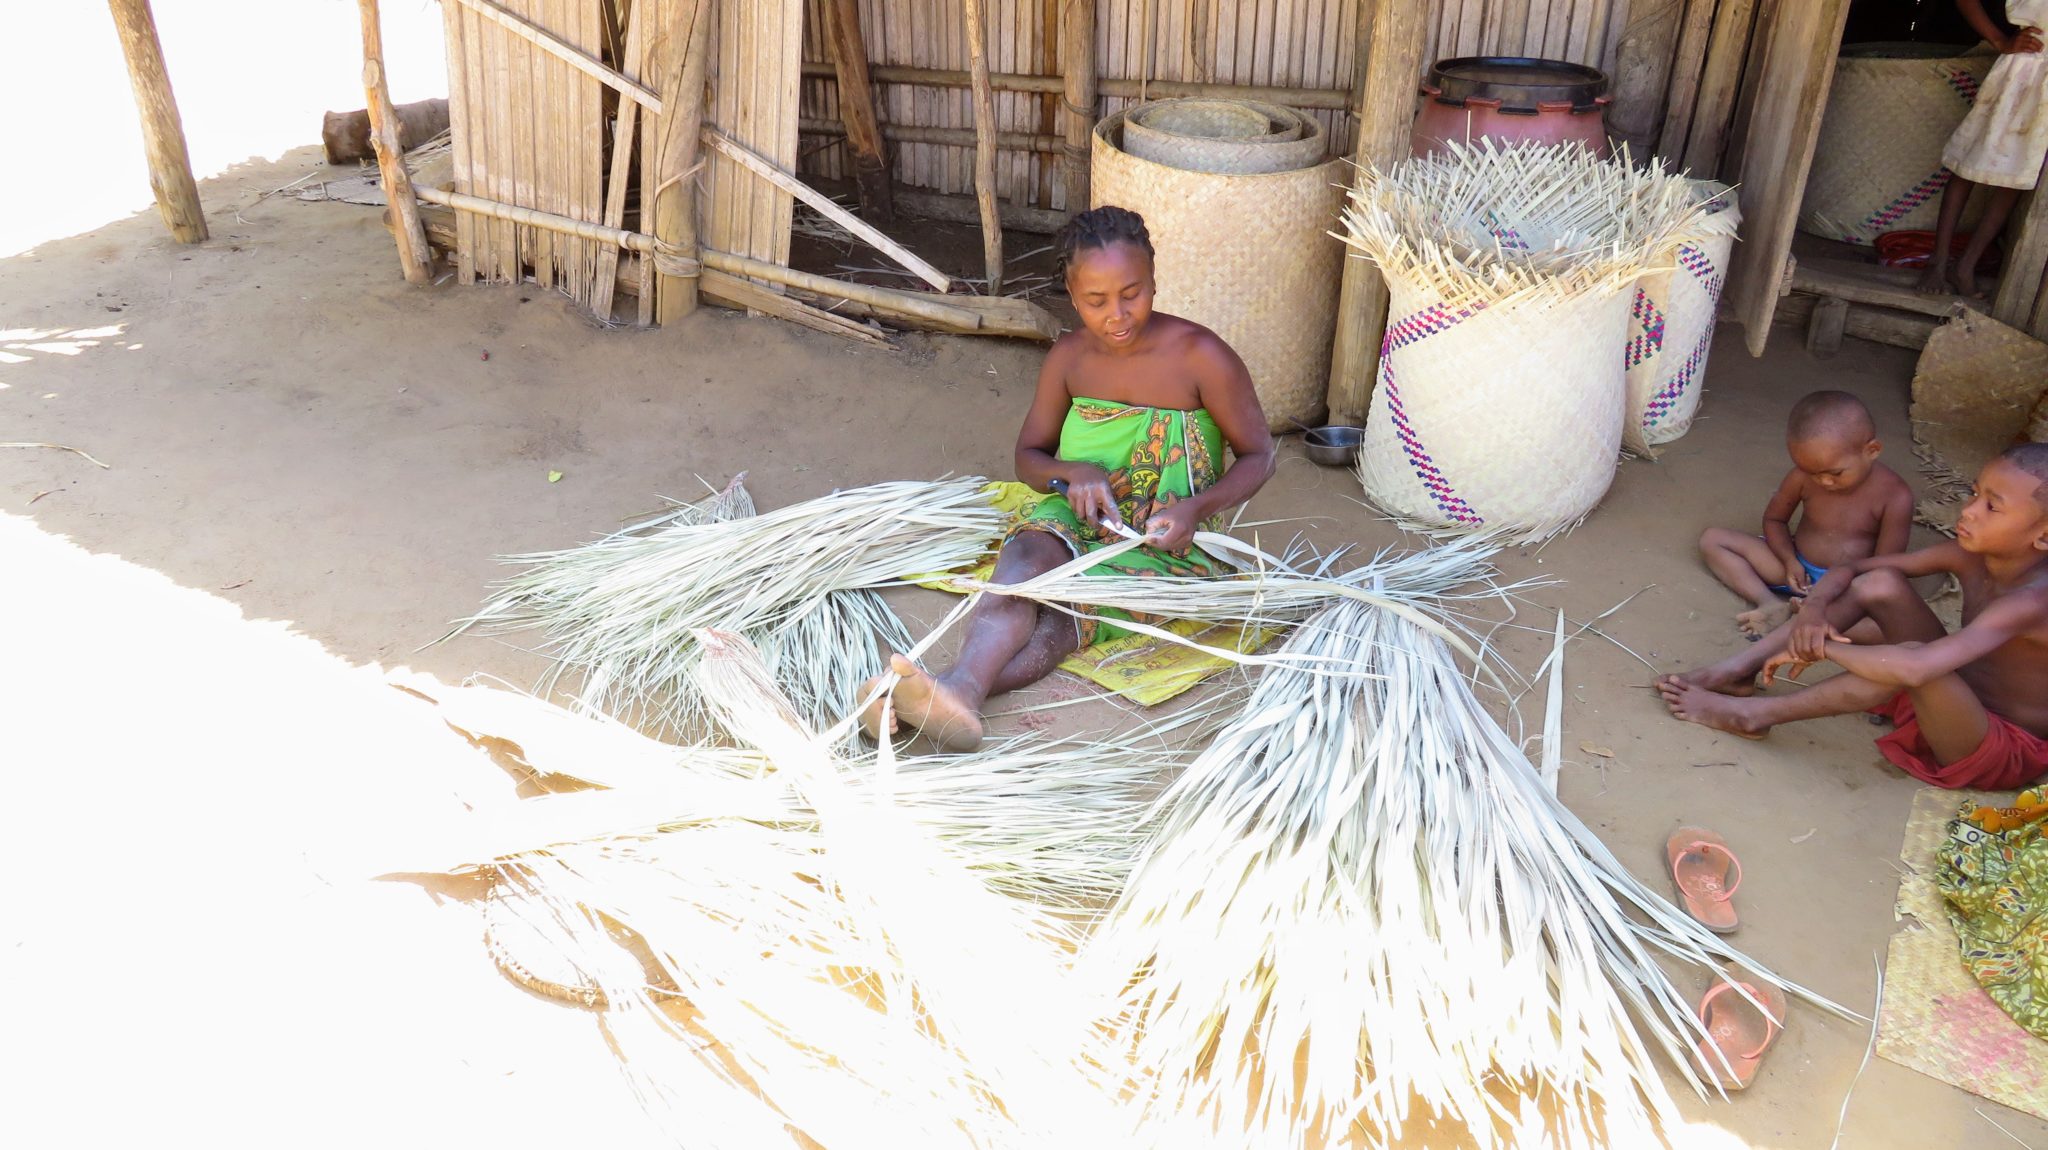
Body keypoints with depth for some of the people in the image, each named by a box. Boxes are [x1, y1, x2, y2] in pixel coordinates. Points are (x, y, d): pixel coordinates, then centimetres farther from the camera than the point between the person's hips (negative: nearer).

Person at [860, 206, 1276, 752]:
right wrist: (1075, 473, -14)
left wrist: (1196, 508, -24)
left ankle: (958, 690, -50)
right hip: (1080, 517, 3)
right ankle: (962, 687, -56)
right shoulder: (1069, 357, 0)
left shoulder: (1201, 356, -12)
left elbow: (1258, 456, -5)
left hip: (1167, 542, -2)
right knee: (1026, 556, -32)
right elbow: (1028, 456, 10)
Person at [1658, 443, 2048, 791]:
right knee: (1880, 583, -10)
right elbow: (1850, 569, 0)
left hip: (2007, 751, -7)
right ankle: (1741, 670, -8)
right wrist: (1814, 608, -22)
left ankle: (1752, 714, -20)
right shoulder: (1969, 556, -8)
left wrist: (1822, 648, -31)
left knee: (1910, 659, -36)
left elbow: (1913, 667, -45)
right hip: (1954, 699, 7)